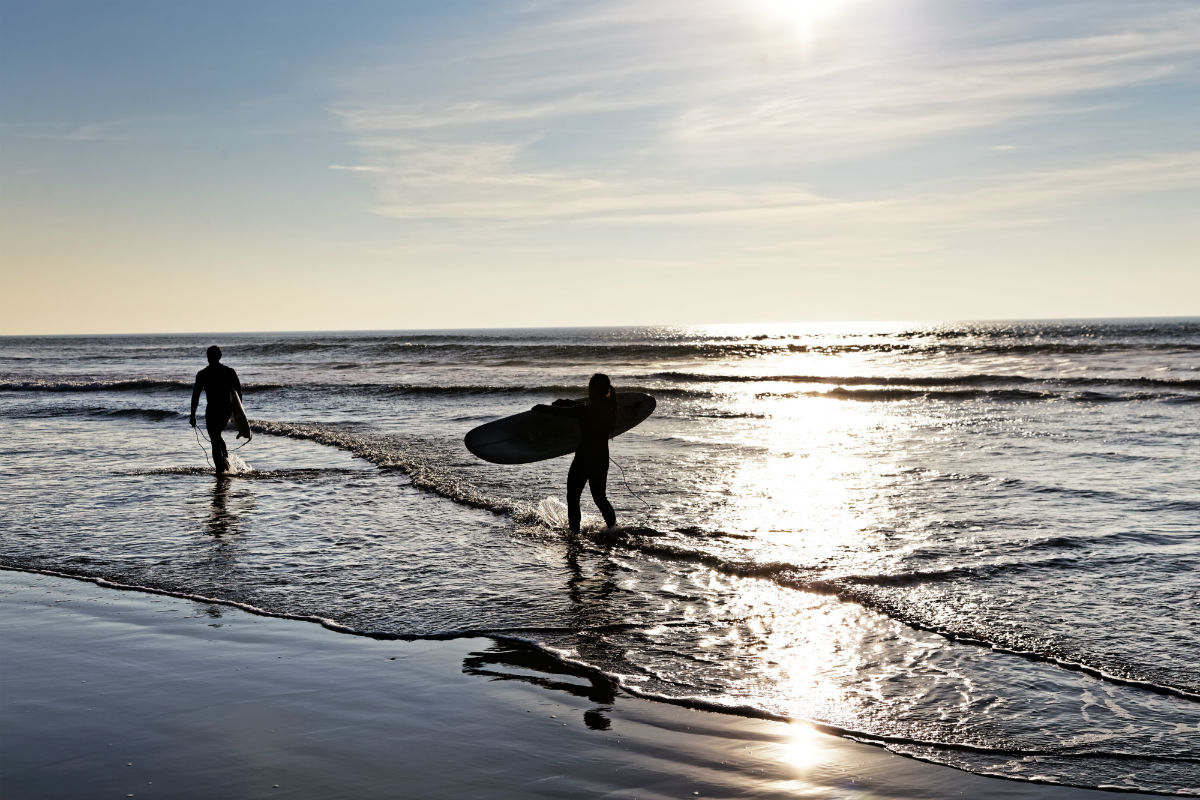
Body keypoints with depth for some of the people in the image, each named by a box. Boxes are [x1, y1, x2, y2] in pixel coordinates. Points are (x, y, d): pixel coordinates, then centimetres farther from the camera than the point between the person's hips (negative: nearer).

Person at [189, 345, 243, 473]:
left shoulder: (202, 374, -4)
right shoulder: (230, 372, 1)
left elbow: (195, 396, -4)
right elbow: (239, 393, 3)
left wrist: (193, 416, 1)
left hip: (212, 410, -3)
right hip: (228, 409, 3)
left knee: (215, 441, 4)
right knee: (217, 435, 26)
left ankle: (220, 470, 0)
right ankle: (226, 457, 10)